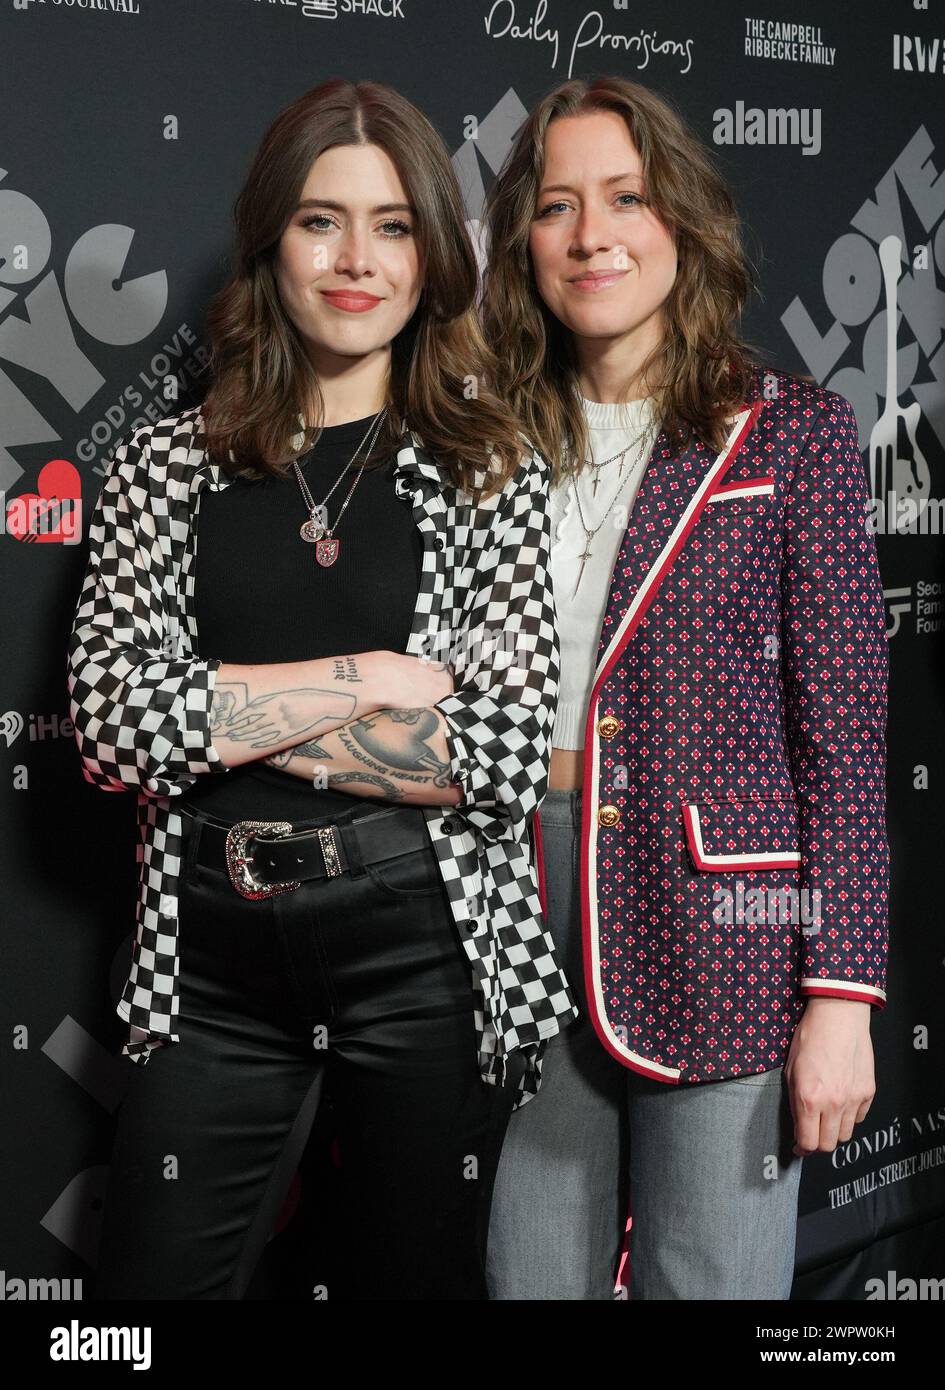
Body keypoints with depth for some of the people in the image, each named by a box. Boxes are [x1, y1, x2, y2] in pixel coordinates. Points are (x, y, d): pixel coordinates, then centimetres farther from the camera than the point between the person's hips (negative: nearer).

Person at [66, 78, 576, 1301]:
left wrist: (224, 719, -10)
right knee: (151, 1286, 8)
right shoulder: (166, 464, 5)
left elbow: (506, 751, -10)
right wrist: (374, 678, -13)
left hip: (429, 943, -1)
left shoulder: (490, 467, 2)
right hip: (213, 954, 1)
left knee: (415, 1279, 15)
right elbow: (111, 723, -8)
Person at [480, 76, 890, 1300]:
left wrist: (841, 992, -10)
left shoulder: (789, 432, -2)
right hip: (522, 919, 4)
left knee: (708, 1279, 6)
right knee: (528, 1277, 14)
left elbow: (844, 729, -5)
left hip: (717, 933, -3)